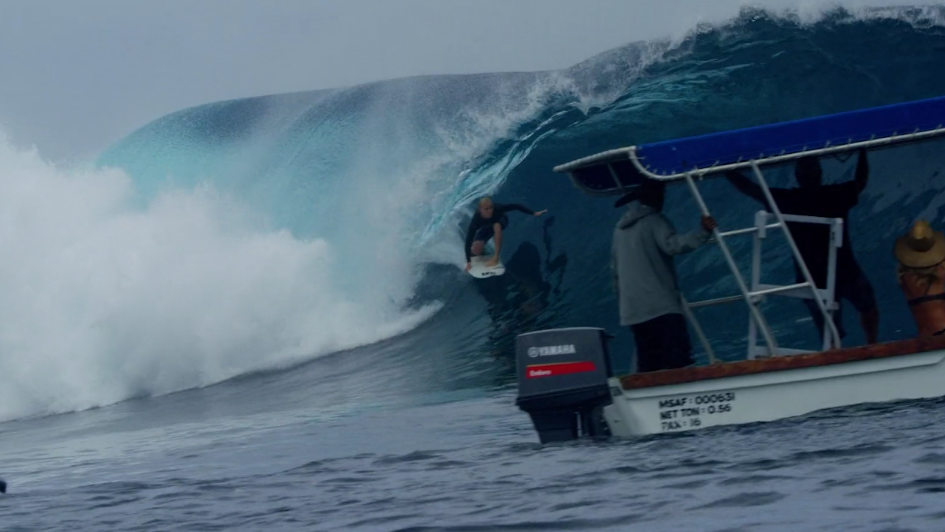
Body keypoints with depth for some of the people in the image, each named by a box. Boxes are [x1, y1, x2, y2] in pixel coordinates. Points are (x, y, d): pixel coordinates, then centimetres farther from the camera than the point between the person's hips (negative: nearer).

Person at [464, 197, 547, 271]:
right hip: (485, 228, 0)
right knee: (476, 251, -15)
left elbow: (515, 206, -28)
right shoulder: (476, 220, -40)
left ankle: (496, 257, -28)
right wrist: (468, 262, -42)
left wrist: (534, 213, -29)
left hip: (500, 222, 0)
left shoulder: (497, 208, -39)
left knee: (497, 225, -37)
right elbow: (468, 239, -39)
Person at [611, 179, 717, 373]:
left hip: (633, 310, 8)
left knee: (648, 368, 5)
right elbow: (672, 245, -21)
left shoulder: (621, 228, 20)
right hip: (661, 306, -7)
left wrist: (623, 301, 31)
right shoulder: (653, 221, -3)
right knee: (678, 363, -14)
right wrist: (703, 233, -28)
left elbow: (616, 271, 24)